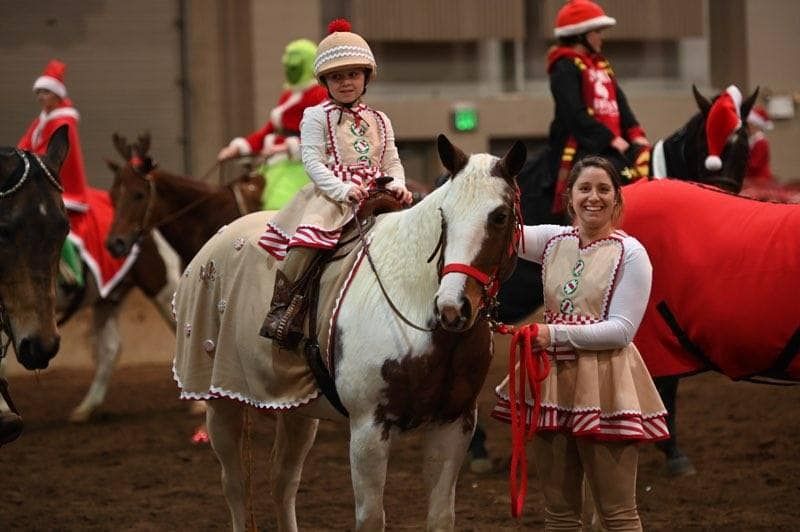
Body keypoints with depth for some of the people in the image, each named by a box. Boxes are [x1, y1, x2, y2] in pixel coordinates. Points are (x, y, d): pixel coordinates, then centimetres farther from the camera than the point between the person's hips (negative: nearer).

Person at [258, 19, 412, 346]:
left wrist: (397, 185, -2)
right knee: (308, 235, -31)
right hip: (329, 194, -5)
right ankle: (279, 309, -27)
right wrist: (340, 189, -17)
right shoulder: (316, 117, 7)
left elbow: (392, 162, 21)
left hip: (374, 195, 5)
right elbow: (312, 160, -3)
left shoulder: (379, 121, 22)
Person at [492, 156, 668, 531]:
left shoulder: (630, 253, -5)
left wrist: (556, 333, -18)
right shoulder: (554, 240, 10)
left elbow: (621, 330, -11)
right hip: (552, 380, 5)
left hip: (603, 384, -5)